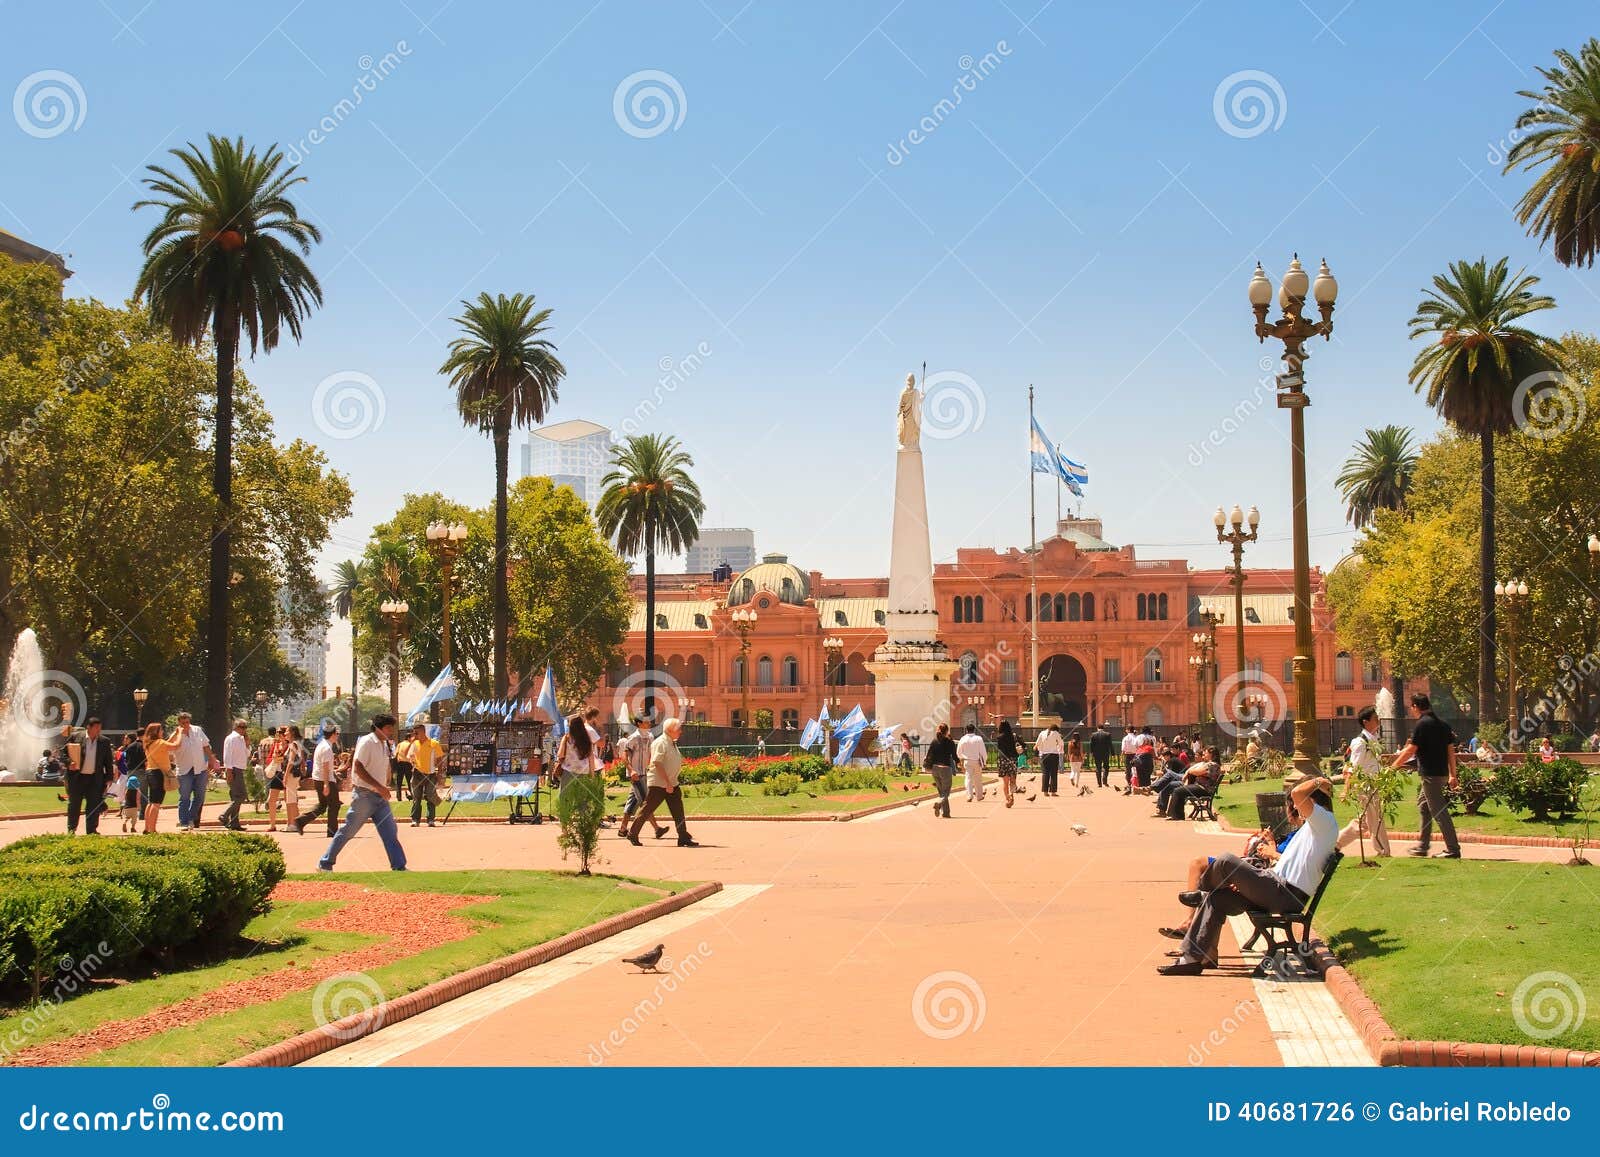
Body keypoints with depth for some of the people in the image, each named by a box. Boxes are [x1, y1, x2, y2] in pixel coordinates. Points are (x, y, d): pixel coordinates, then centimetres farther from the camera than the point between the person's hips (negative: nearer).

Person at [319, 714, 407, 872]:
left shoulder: (386, 745, 11)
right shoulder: (367, 742, -14)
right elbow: (358, 768, -21)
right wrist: (379, 786, -23)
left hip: (380, 796, 8)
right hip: (365, 795, -8)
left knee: (391, 832, 4)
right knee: (348, 831, 0)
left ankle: (399, 867, 6)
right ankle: (324, 864, 11)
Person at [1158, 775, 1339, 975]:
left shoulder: (1326, 821, -8)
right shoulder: (1314, 825, 25)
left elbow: (1297, 793, -28)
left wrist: (1317, 782, -5)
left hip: (1286, 896, -11)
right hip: (1282, 893, 11)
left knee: (1226, 862, -14)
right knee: (1215, 899, 5)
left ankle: (1200, 893, 17)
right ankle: (1193, 957, 4)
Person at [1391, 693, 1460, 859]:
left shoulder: (1422, 724, -13)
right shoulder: (1442, 724, 12)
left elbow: (1411, 750, -13)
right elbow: (1451, 750, 13)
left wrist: (1393, 766, -3)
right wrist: (1453, 775, 17)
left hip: (1430, 774, -9)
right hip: (1442, 772, 9)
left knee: (1439, 811, -6)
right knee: (1423, 804, 19)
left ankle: (1453, 849, -6)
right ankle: (1422, 846, 23)